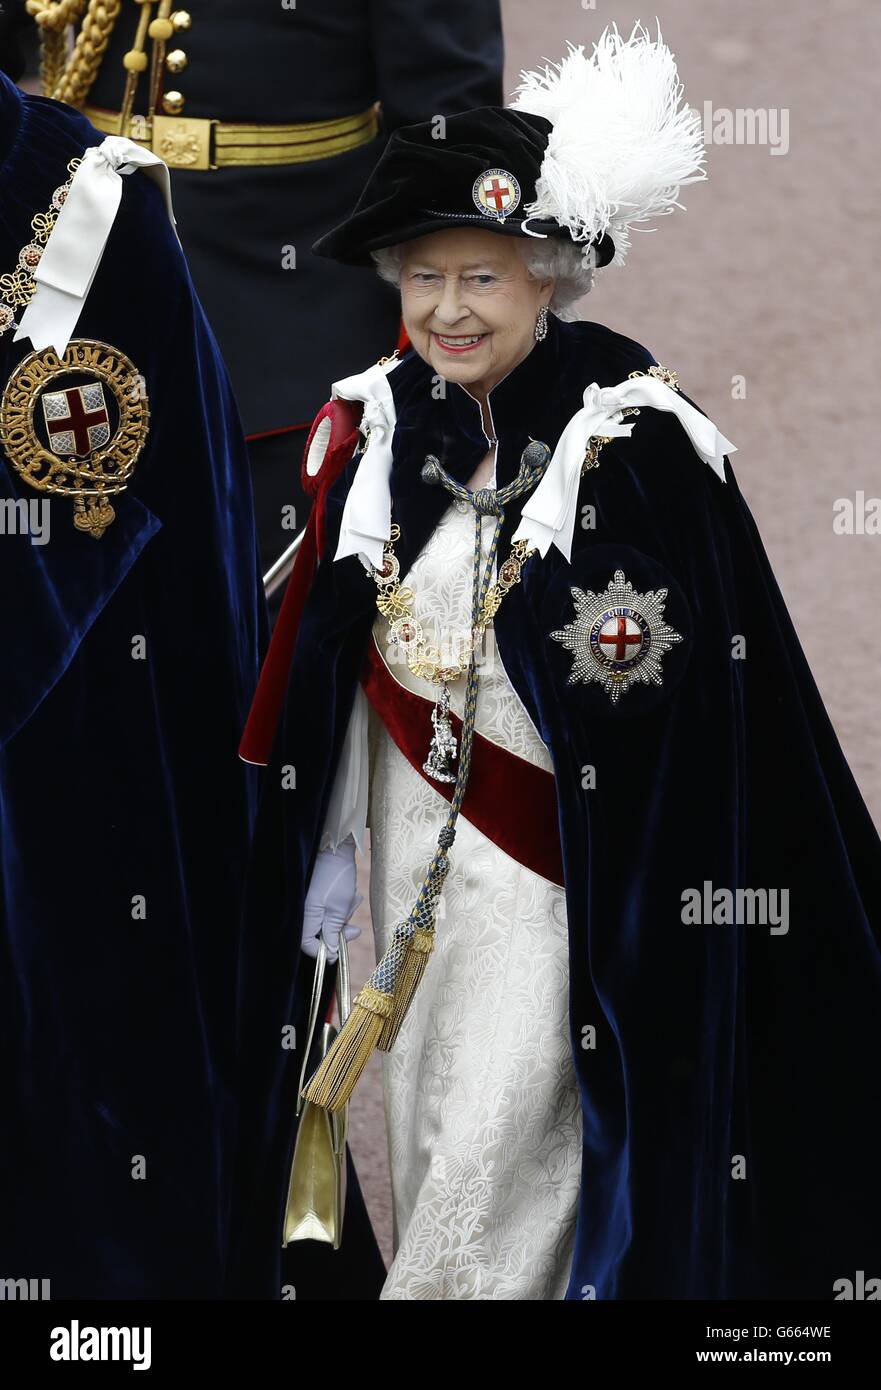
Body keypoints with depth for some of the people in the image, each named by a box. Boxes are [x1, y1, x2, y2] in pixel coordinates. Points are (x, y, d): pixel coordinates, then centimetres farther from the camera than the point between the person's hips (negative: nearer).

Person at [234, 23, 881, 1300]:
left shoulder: (634, 435, -15)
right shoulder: (378, 423, 2)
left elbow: (710, 682, -12)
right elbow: (323, 654, 11)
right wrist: (320, 852, 13)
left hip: (561, 838, -5)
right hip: (414, 820, 5)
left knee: (503, 1137, -5)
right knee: (428, 1123, 14)